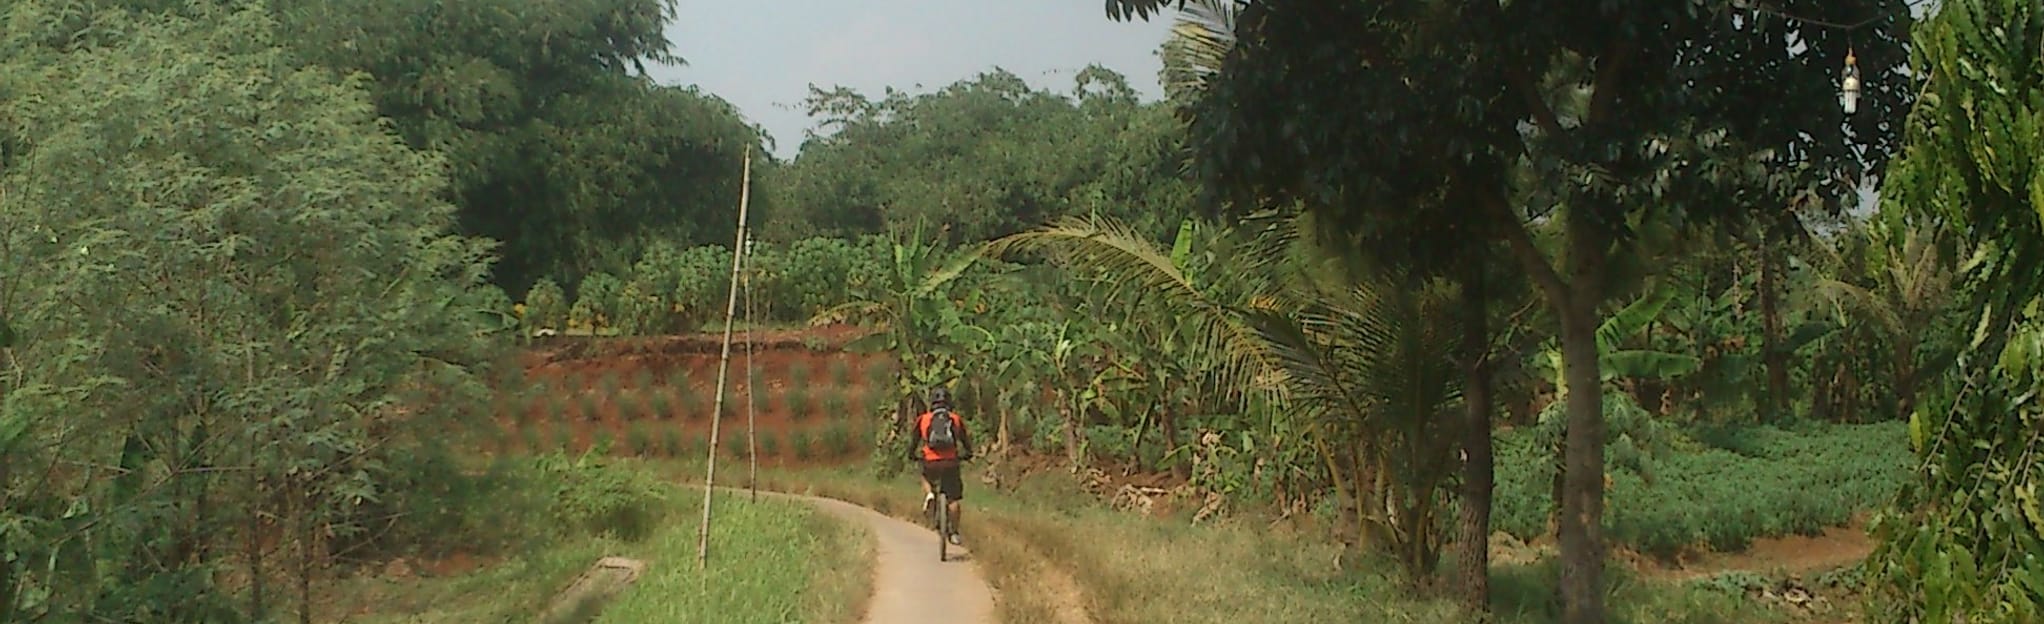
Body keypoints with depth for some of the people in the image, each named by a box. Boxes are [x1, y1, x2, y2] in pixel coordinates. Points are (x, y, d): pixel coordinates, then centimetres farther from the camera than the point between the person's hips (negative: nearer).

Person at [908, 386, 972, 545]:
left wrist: (912, 456, 33)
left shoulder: (923, 419, 8)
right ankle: (954, 533, 7)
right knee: (953, 499, 8)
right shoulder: (956, 419, 9)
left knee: (926, 477, 34)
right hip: (950, 462, 0)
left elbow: (914, 441, 14)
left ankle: (928, 494, 5)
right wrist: (968, 454, 36)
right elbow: (966, 441, 17)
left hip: (931, 463, 0)